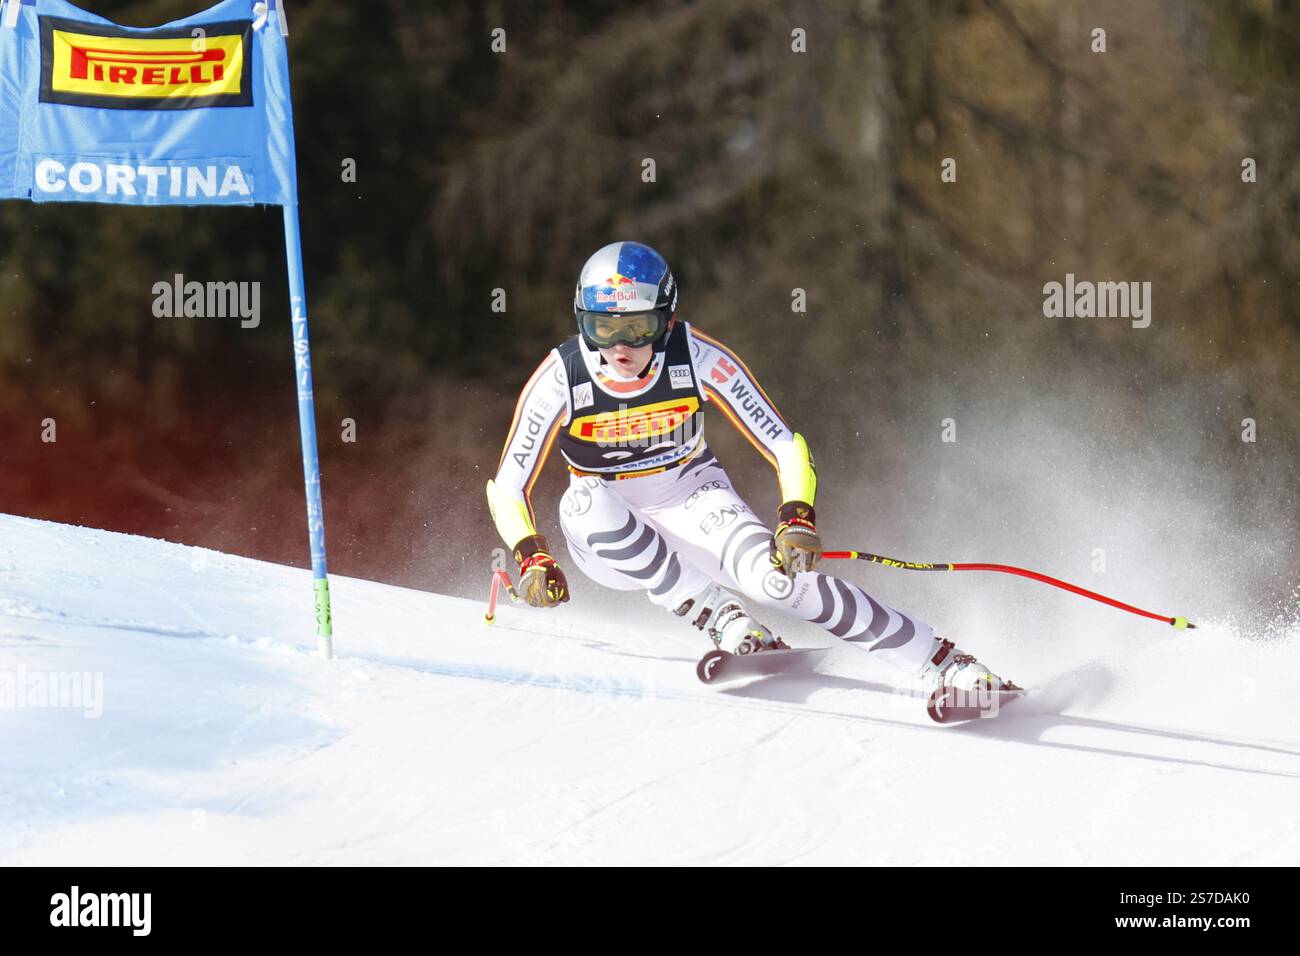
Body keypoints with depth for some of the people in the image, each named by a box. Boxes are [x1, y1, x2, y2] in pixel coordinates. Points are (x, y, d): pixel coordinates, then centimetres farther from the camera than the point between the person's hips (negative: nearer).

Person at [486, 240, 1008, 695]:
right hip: (613, 540, 1)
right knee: (585, 501, -35)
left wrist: (797, 519, -33)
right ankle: (721, 618, -25)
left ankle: (941, 660, -23)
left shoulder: (700, 359, -19)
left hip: (692, 505, -1)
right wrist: (532, 557, -29)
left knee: (775, 574, -30)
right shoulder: (560, 380, -20)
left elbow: (786, 448, -16)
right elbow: (507, 486, -12)